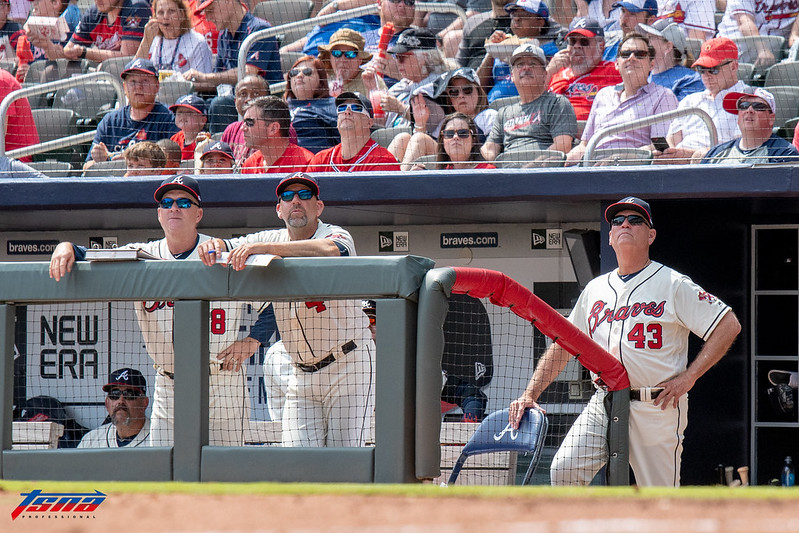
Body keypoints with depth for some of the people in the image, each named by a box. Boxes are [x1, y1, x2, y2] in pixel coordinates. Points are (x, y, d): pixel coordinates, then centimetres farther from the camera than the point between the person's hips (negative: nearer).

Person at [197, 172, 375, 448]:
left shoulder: (335, 235, -11)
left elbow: (331, 250, -35)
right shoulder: (274, 241, 7)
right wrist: (213, 245, -23)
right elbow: (227, 247, 3)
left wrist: (263, 247, -41)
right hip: (303, 377, 5)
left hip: (349, 367, -5)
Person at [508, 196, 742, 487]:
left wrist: (688, 377, -10)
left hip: (657, 407, -4)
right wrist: (530, 394, 9)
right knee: (564, 470, -16)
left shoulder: (674, 285, 0)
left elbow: (729, 325, -4)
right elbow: (562, 345, 20)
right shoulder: (595, 289, 16)